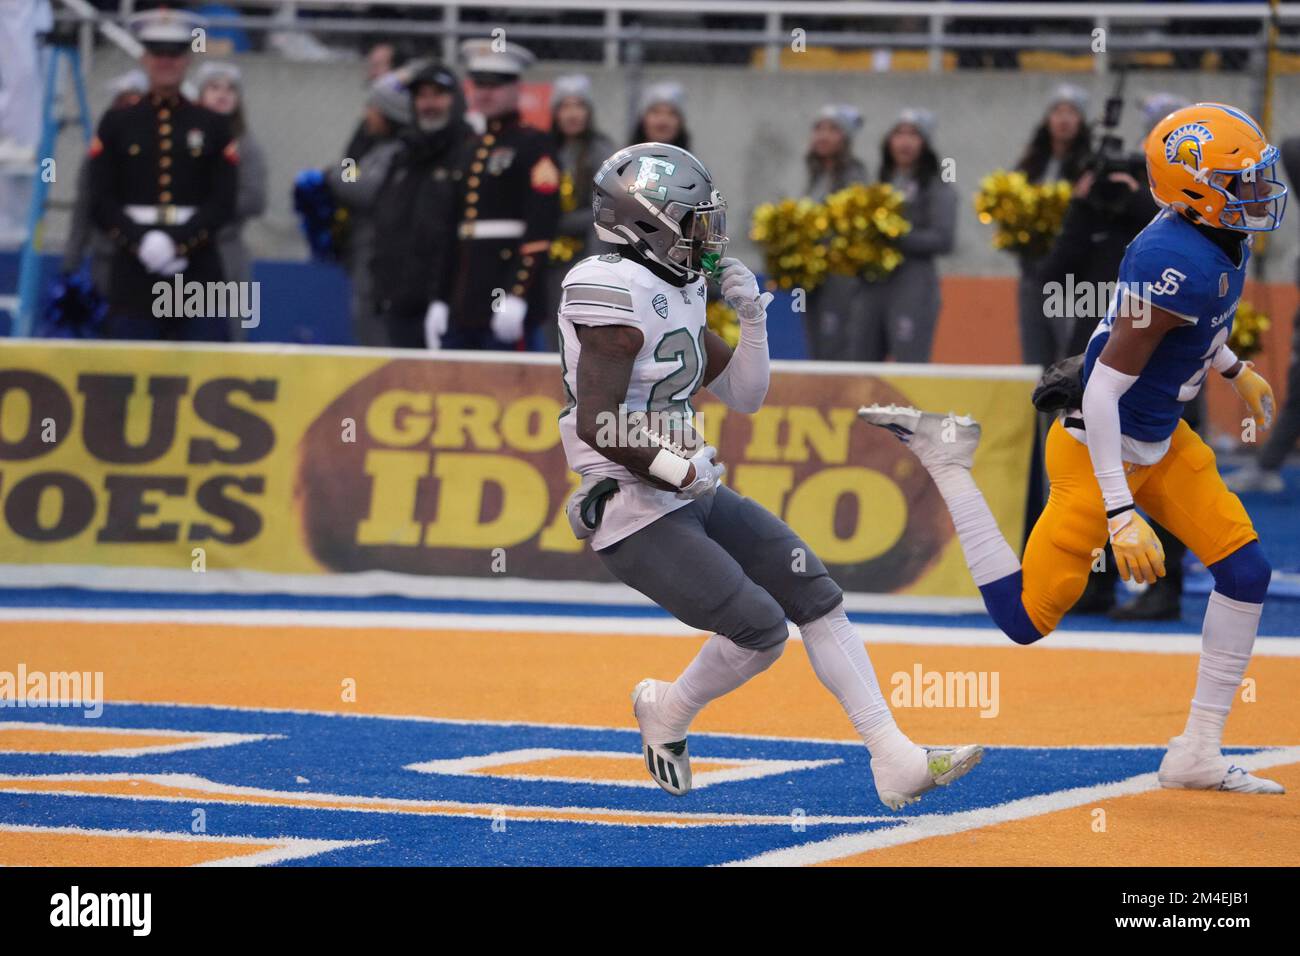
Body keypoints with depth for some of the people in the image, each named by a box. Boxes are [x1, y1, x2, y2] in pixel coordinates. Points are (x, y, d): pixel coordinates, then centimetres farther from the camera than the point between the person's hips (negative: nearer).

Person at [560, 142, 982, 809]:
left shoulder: (675, 293, 11)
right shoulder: (617, 292, -19)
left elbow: (743, 396, 17)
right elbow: (596, 423, -25)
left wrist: (752, 318, 4)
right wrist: (679, 472, -24)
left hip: (691, 496, 10)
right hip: (635, 515, -10)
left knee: (817, 598, 2)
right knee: (758, 629, -14)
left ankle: (894, 760, 1)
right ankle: (668, 713, 15)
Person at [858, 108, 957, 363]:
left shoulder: (937, 187, 1)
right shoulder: (882, 182, 18)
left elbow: (943, 239, -10)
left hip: (914, 286, -6)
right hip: (874, 285, 6)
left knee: (909, 367, -10)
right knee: (863, 360, 3)